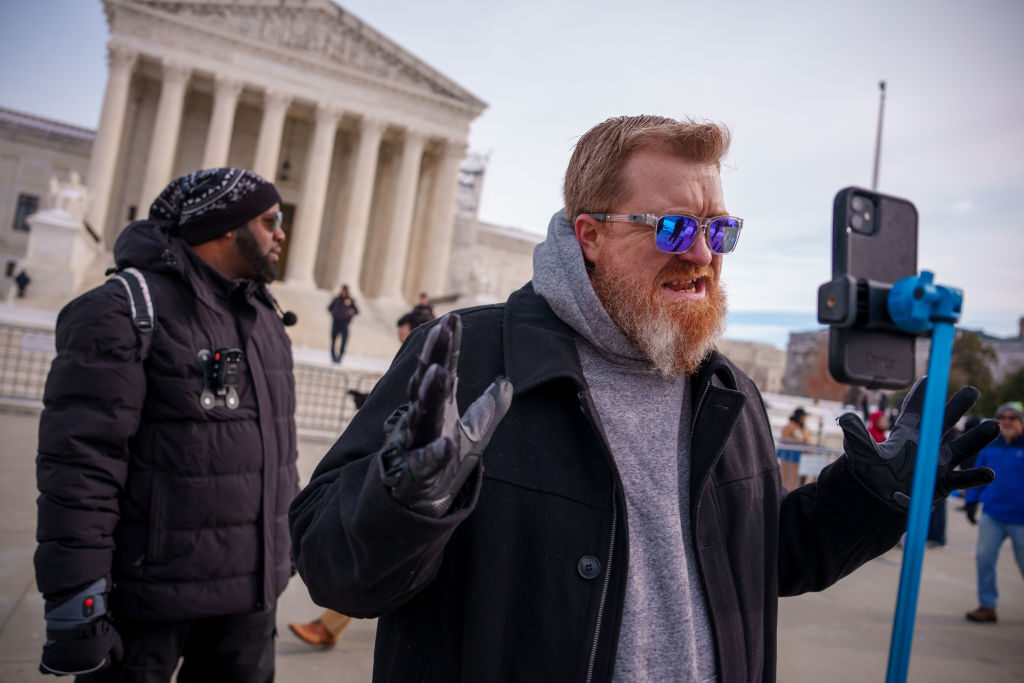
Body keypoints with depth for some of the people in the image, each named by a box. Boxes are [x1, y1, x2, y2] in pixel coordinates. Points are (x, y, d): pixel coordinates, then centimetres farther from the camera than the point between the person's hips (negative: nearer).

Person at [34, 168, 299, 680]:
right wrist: (75, 598, -19)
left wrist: (287, 545, 19)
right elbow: (78, 463, -18)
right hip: (147, 597, -6)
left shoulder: (264, 319, 10)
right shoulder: (127, 309, -12)